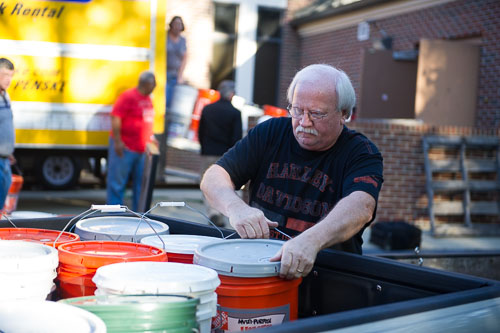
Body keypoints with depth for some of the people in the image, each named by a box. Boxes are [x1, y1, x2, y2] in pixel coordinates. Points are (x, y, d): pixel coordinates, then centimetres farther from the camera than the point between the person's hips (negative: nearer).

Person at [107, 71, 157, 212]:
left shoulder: (147, 99, 14)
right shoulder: (128, 96, -12)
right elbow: (115, 117, -17)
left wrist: (151, 138, 21)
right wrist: (117, 141, -21)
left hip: (142, 149, 9)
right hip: (125, 148, -9)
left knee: (141, 183, 12)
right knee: (117, 183, -1)